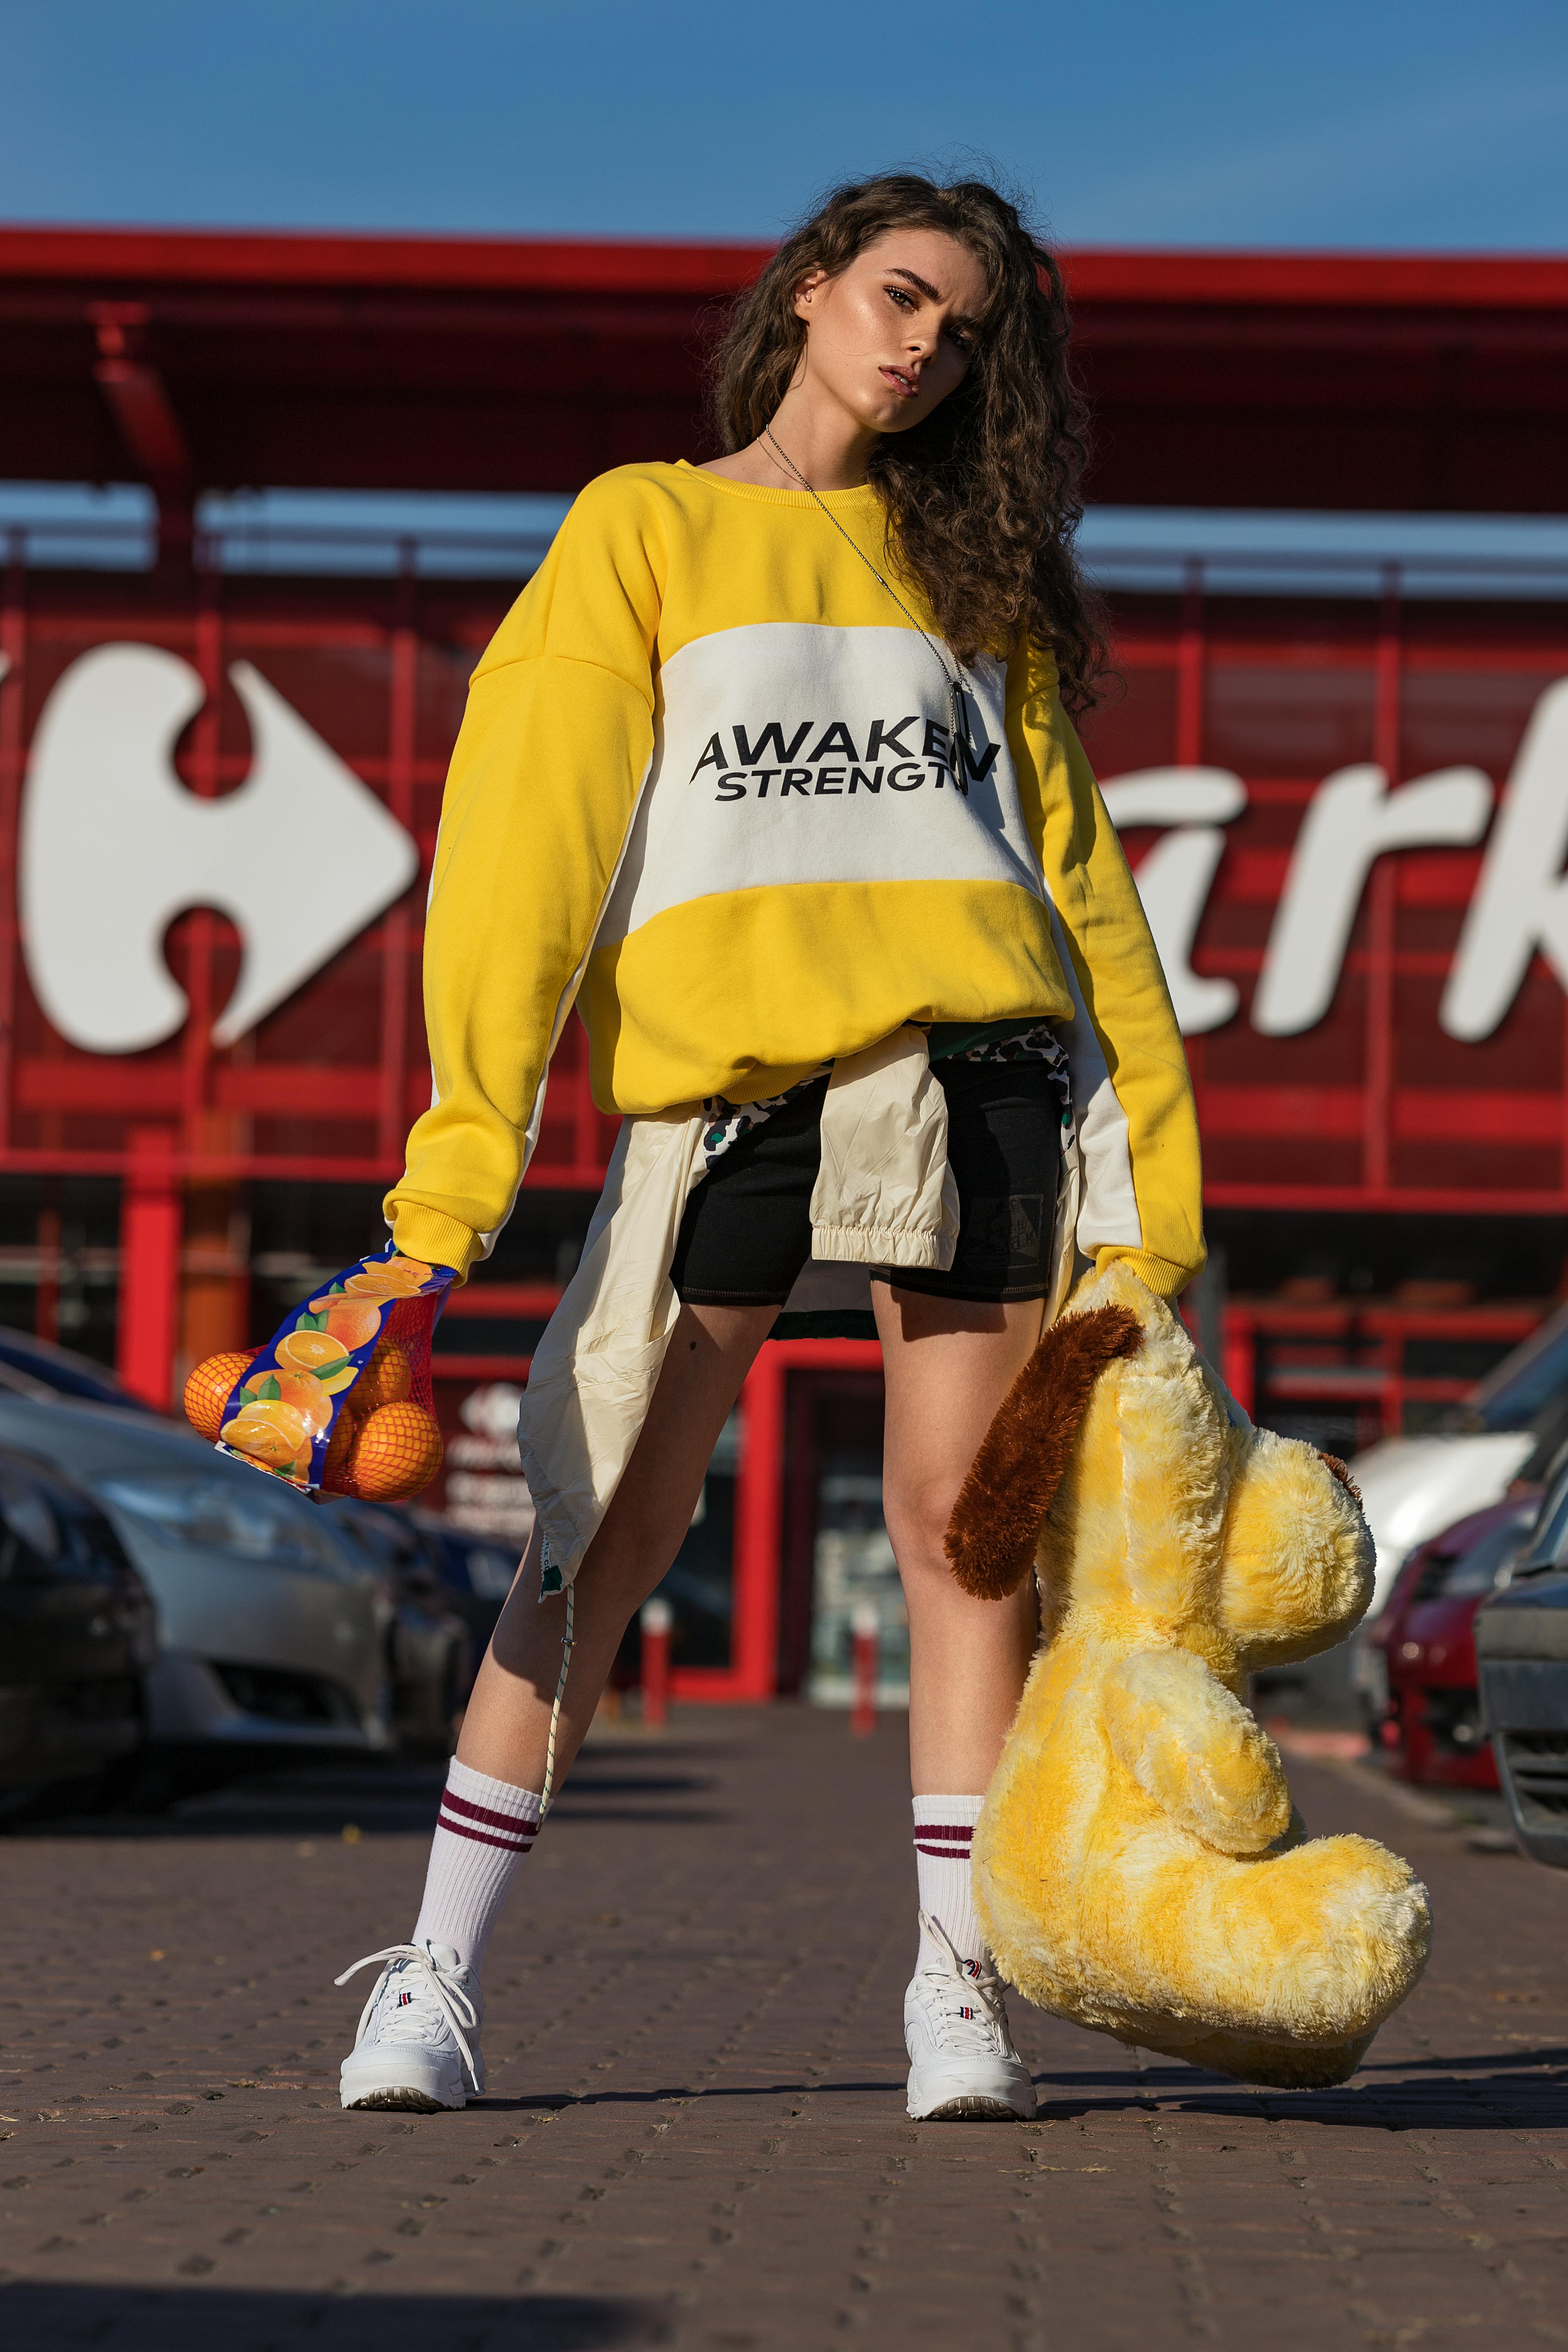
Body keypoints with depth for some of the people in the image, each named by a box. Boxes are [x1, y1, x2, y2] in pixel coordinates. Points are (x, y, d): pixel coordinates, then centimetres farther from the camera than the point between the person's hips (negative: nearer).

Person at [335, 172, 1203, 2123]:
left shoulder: (969, 569, 22)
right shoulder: (647, 527, 12)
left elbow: (1069, 859, 19)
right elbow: (535, 811, 2)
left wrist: (1151, 1157, 11)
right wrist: (469, 1124, -9)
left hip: (975, 1071, 3)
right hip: (725, 1077, -3)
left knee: (961, 1527, 0)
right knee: (603, 1538, -4)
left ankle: (960, 1985, 6)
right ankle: (435, 1979, 2)